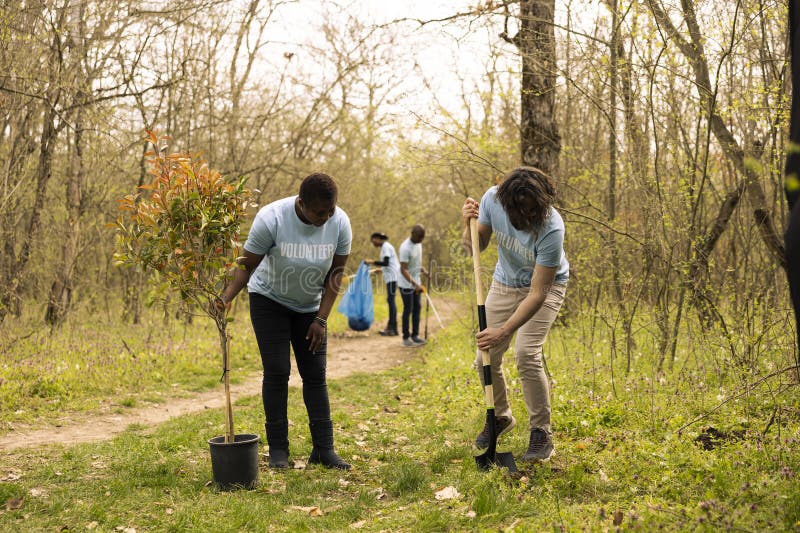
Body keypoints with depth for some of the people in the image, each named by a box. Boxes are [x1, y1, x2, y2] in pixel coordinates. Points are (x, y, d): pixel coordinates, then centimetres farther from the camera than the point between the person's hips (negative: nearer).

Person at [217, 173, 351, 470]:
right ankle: (278, 448, 2)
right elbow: (247, 265, -20)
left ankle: (323, 449, 2)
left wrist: (321, 319, -12)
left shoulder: (339, 223, -18)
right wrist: (226, 296, -36)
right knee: (276, 372, -7)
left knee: (315, 375, -1)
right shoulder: (272, 218, -27)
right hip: (269, 300, -3)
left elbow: (335, 273, -9)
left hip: (310, 306, 3)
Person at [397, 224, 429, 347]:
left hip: (415, 283, 8)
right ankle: (406, 338, 8)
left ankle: (415, 335, 18)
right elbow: (403, 270, -26)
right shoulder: (405, 248, -25)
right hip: (406, 284, -8)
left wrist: (422, 269, 0)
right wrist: (415, 284, -32)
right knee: (408, 310, -2)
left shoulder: (418, 244, 2)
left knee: (417, 308, 10)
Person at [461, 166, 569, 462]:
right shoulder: (492, 199, -24)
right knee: (485, 358, 0)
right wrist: (469, 224, -27)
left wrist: (504, 331, -39)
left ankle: (541, 432, -4)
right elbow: (477, 248, -6)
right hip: (505, 283, 5)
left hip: (546, 285, -4)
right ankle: (501, 417, 26)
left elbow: (538, 293, -33)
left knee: (526, 355, -22)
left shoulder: (551, 228, -37)